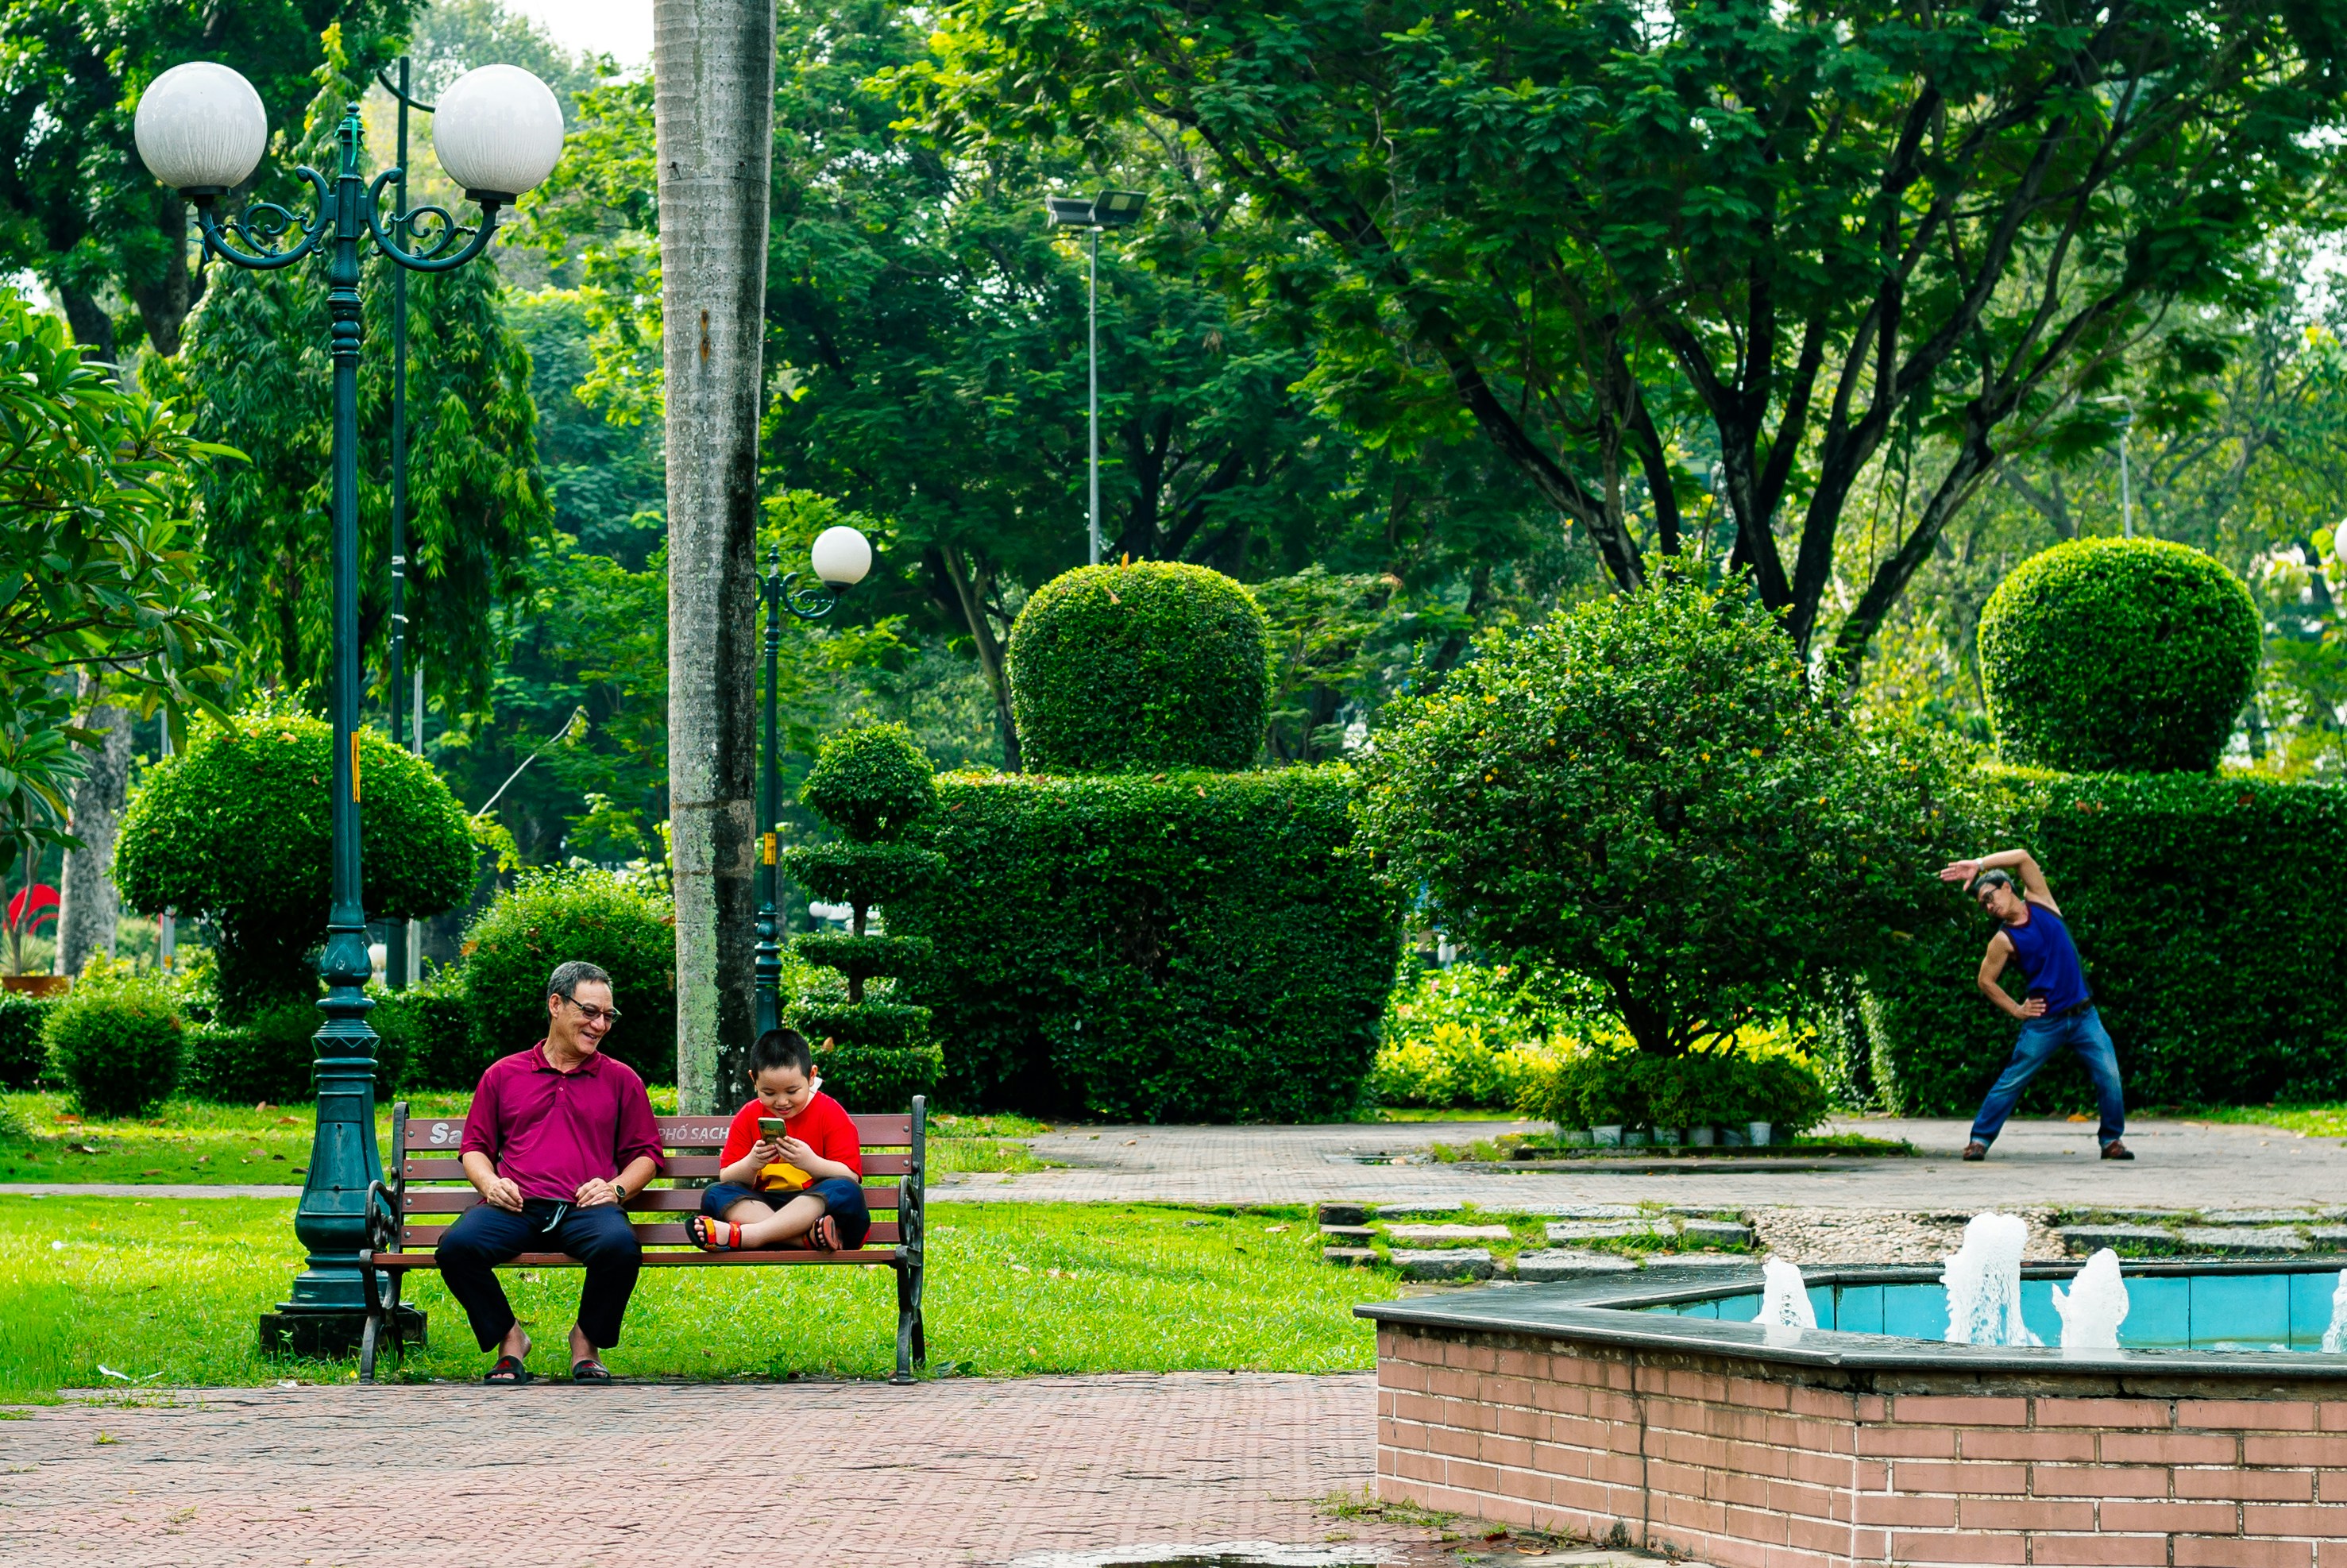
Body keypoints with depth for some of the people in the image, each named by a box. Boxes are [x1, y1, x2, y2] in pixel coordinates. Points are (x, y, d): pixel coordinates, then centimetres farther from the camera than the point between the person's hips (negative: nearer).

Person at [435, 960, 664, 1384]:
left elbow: (646, 1153, 18)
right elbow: (475, 1146, 22)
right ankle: (509, 1341, -6)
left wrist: (616, 1188, -2)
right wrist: (490, 1182, 0)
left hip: (585, 1207, 0)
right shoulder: (503, 1074, 20)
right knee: (457, 1246, -31)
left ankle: (587, 1342, -7)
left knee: (619, 1246, -36)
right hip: (515, 1206, 0)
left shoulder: (621, 1079, 20)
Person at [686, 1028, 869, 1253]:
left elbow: (850, 1177, -8)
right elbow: (726, 1178, 5)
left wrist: (810, 1162, -25)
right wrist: (751, 1164, -17)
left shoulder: (831, 1114, 1)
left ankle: (744, 1235, -44)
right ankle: (805, 1239, -44)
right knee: (714, 1195, -20)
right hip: (763, 1206, 3)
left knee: (848, 1192, -34)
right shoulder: (748, 1117, 9)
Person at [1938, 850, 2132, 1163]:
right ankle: (1980, 1139, 8)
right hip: (2045, 1022, -3)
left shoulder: (2039, 901, 5)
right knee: (2011, 1081, 0)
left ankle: (2112, 1140, 8)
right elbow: (1986, 982, 4)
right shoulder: (2004, 940, -3)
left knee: (2109, 1076, -5)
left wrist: (1979, 865, -4)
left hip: (2084, 1016, 3)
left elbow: (2023, 857, -1)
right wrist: (2016, 1010, 0)